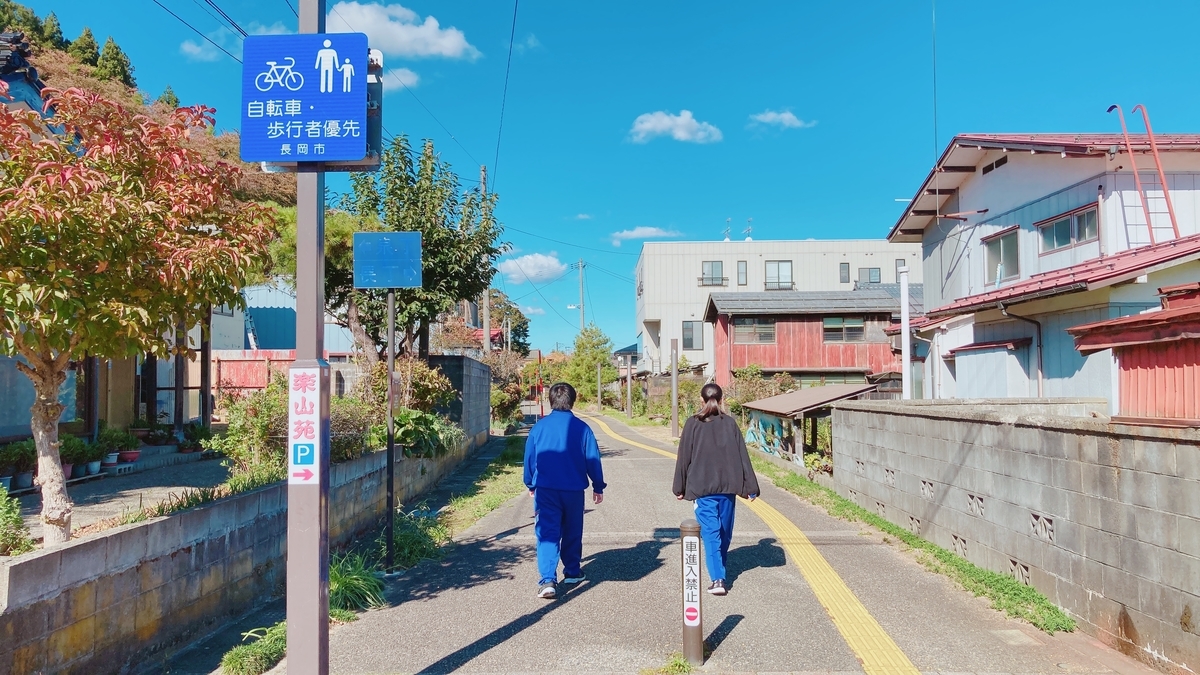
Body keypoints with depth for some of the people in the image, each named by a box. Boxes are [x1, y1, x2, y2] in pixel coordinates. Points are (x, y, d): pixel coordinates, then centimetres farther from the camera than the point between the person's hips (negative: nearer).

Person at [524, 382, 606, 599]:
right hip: (574, 489, 1)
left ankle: (547, 580, -15)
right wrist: (598, 486, 10)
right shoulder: (581, 427, -4)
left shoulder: (539, 427, -1)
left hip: (545, 489, 0)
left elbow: (529, 458, 7)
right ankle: (572, 572, 30)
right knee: (572, 532, 18)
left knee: (547, 533, -2)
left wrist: (531, 484, 21)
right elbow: (593, 459, -1)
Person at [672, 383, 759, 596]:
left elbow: (684, 457, -1)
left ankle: (717, 578, -14)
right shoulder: (730, 423, 3)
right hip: (727, 486, 3)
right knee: (724, 531, 17)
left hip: (702, 487, -3)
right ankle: (720, 568, 32)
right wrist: (750, 487, 5)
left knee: (711, 532, -4)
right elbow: (742, 456, 2)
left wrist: (679, 487, 6)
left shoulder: (693, 424, -2)